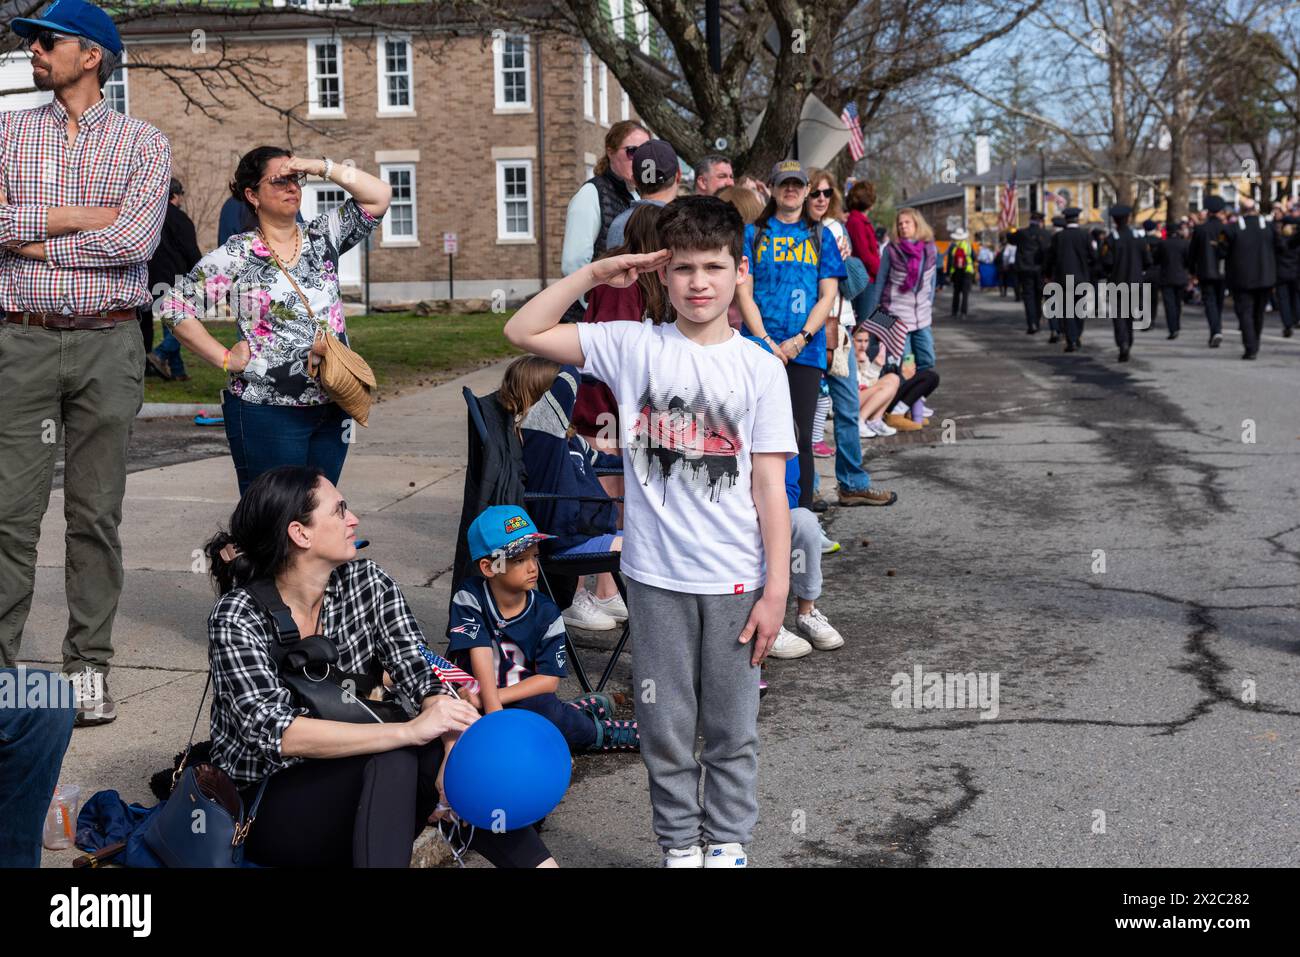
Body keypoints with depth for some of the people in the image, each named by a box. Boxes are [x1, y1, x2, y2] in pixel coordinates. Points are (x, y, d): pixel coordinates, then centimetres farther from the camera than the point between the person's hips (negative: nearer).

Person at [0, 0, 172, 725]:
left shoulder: (144, 143, 6)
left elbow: (136, 239, -10)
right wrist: (78, 217, -8)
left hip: (109, 344, -1)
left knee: (96, 513, 4)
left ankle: (89, 666, 11)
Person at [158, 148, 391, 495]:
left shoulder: (322, 238, 8)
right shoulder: (236, 255, -3)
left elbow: (379, 196, 1)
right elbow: (174, 306, -4)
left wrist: (323, 167, -6)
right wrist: (225, 359, -6)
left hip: (332, 409, 4)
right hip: (267, 413, -4)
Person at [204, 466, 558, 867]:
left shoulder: (366, 582, -3)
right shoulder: (236, 619, -16)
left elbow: (423, 674, -12)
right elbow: (274, 731, -29)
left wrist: (454, 746, -33)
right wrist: (409, 731, -39)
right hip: (263, 804, -4)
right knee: (394, 758, -31)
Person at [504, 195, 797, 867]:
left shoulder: (760, 368, -2)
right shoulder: (634, 347, 0)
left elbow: (769, 486, -2)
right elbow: (523, 332, 0)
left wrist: (776, 588, -5)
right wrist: (594, 273, -5)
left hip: (735, 581, 0)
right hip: (656, 577, 0)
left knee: (732, 730, 12)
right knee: (665, 730, 12)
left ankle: (727, 842, 30)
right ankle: (679, 845, 28)